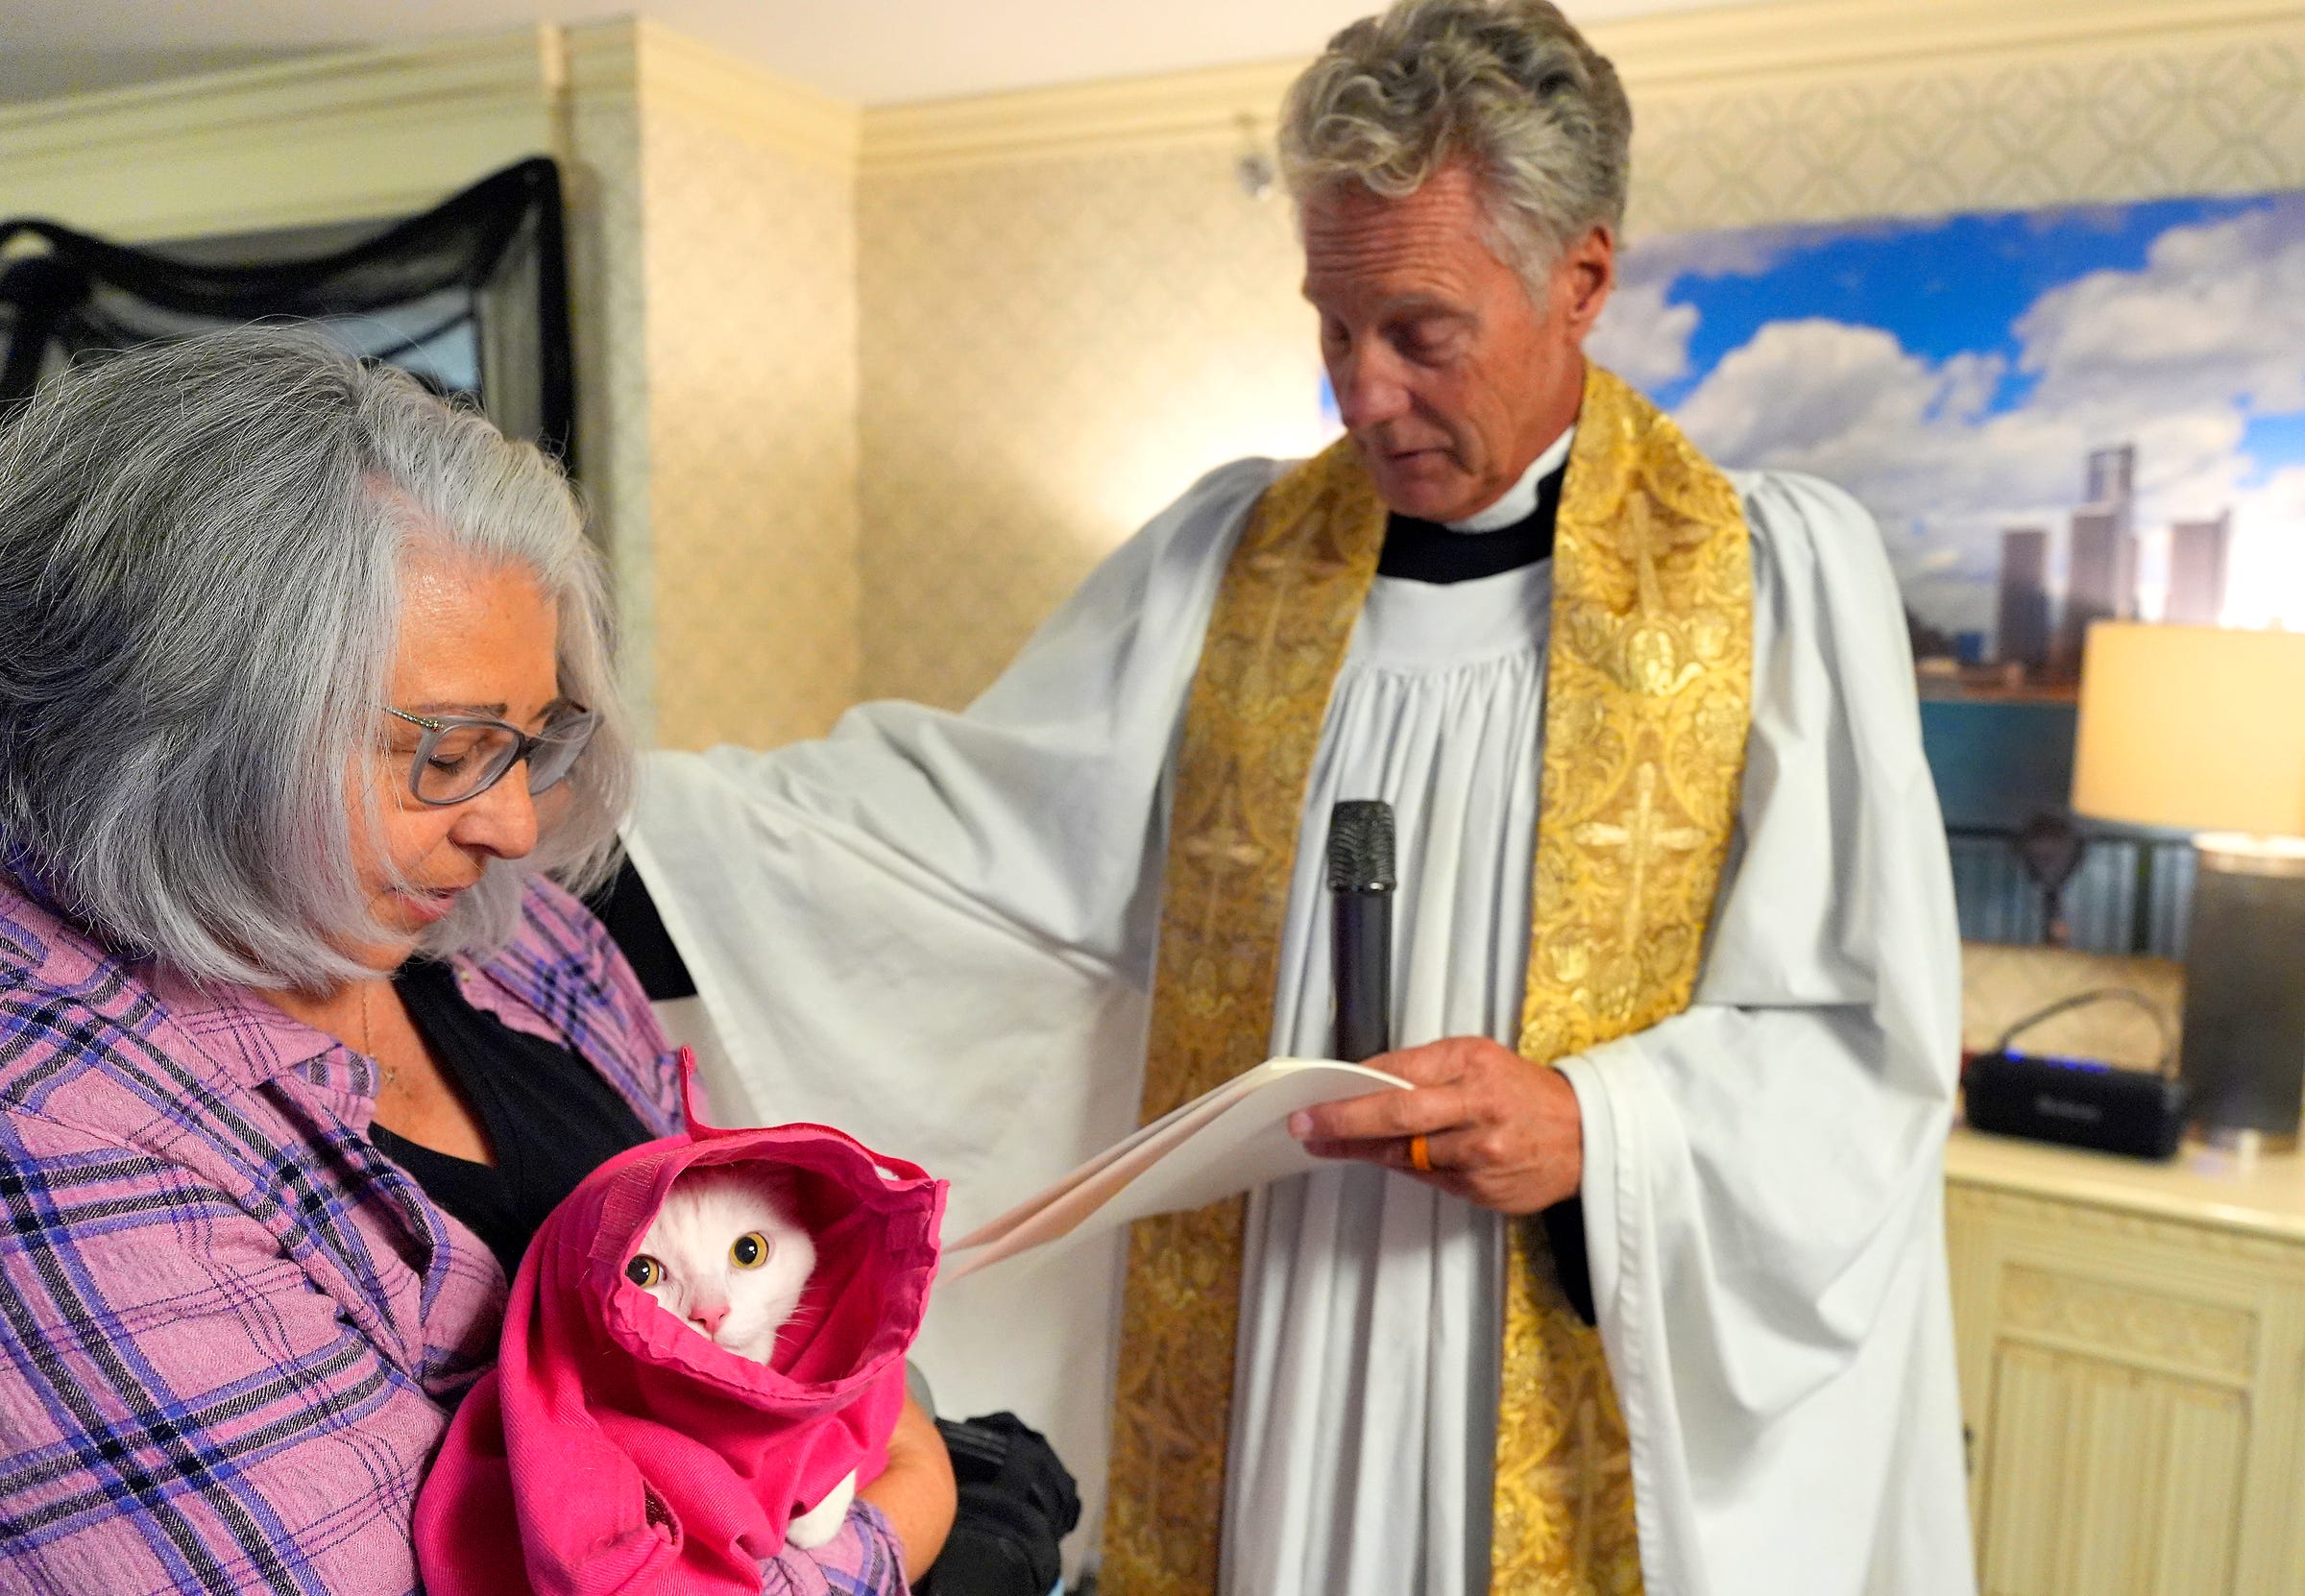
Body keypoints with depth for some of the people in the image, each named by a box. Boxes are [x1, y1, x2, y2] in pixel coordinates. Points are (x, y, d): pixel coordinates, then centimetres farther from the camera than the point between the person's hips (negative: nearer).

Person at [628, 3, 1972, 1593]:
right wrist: (609, 815, -9)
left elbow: (1877, 1036, -7)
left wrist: (1594, 1125, -23)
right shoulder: (1234, 553, 1)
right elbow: (976, 818, -1)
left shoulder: (1777, 572, -8)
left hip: (1600, 1426, -2)